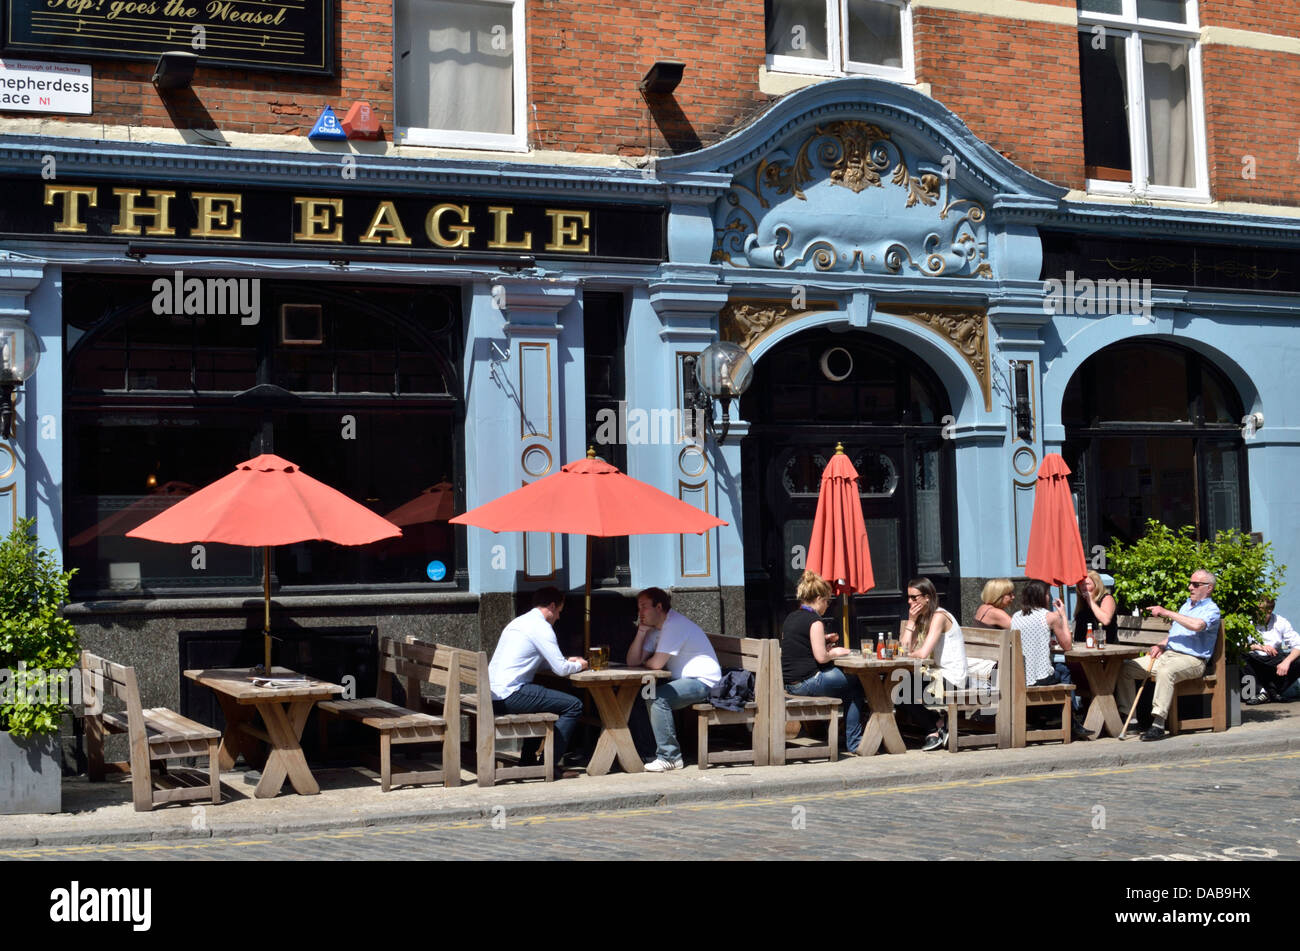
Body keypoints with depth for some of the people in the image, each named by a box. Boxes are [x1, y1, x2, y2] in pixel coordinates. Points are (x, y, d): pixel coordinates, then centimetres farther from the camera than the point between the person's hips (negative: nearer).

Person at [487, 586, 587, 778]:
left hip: (493, 696, 10)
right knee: (573, 706, -8)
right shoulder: (540, 626, -8)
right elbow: (561, 670, -9)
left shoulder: (519, 622, 21)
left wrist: (567, 661, 27)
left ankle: (528, 760, 30)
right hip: (509, 695, -10)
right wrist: (578, 665, 11)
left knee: (544, 698, 33)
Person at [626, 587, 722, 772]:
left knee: (657, 698, -28)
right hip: (684, 680, 10)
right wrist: (641, 631, -2)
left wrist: (645, 662, 1)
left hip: (703, 680, -10)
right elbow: (632, 662, 7)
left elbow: (657, 663, -22)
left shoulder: (675, 624, -17)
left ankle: (670, 756, -22)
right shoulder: (654, 629, 14)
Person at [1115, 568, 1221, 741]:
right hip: (1168, 654, 9)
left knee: (1165, 671, -42)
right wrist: (1161, 645, 10)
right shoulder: (1186, 604, 26)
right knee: (1125, 668, -3)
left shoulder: (1211, 610, -3)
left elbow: (1198, 625, -25)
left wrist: (1166, 612, -20)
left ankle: (1158, 724, -44)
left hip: (1191, 659, -9)